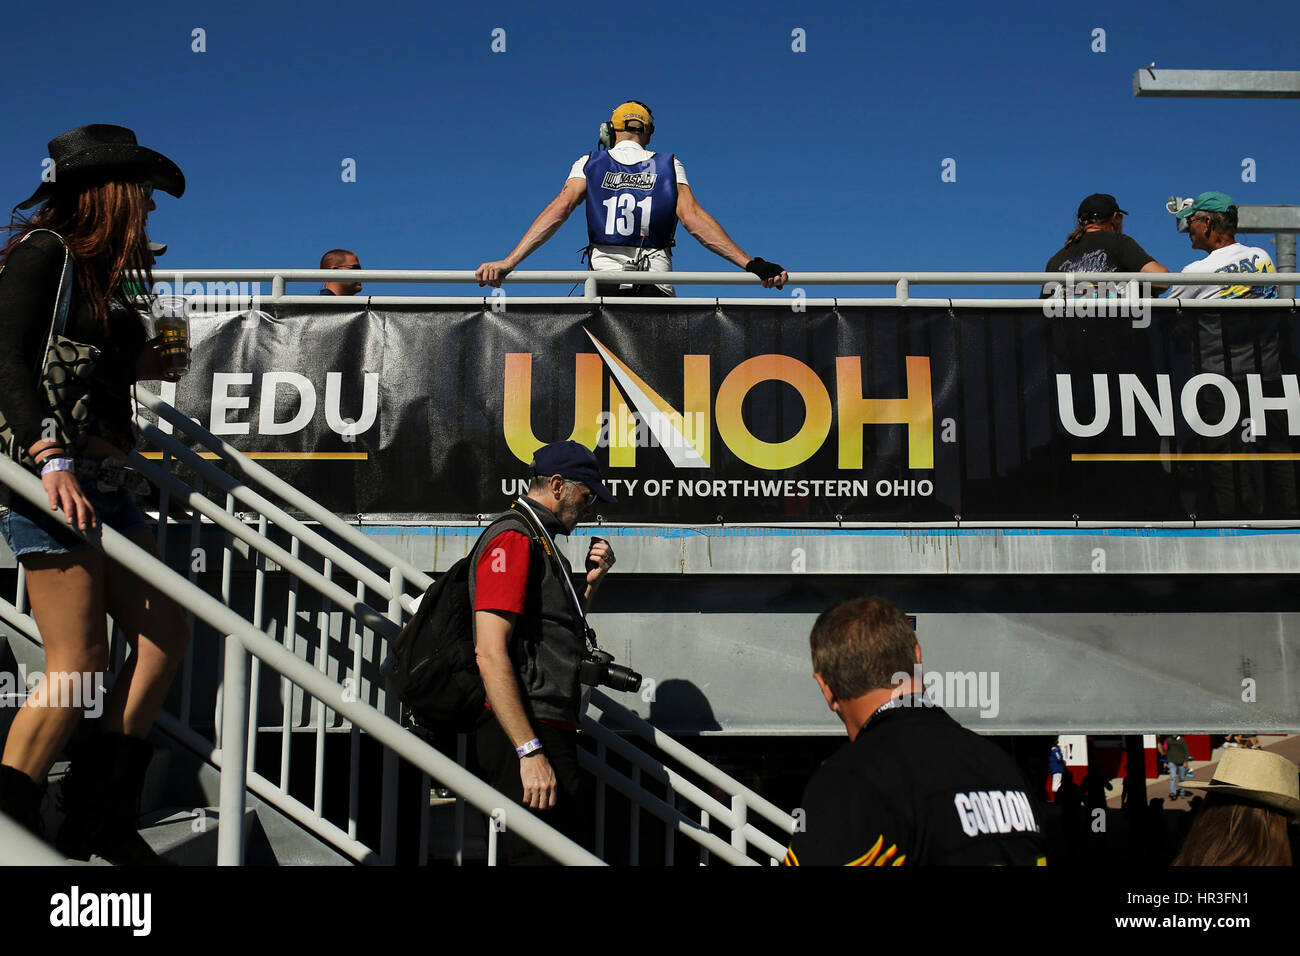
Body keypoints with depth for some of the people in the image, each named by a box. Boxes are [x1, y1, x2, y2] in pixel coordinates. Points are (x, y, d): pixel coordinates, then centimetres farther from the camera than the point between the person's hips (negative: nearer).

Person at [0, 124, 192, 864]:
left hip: (105, 481, 9)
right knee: (79, 660, -9)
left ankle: (100, 823, 13)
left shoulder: (100, 273, 19)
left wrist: (141, 366, 22)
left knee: (166, 636, 5)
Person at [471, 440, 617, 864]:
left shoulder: (539, 542, 21)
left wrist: (590, 582, 14)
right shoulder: (513, 539, -11)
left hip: (549, 733, 11)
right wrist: (530, 751, -25)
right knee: (541, 855, -9)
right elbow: (490, 653, -21)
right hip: (526, 735, -11)